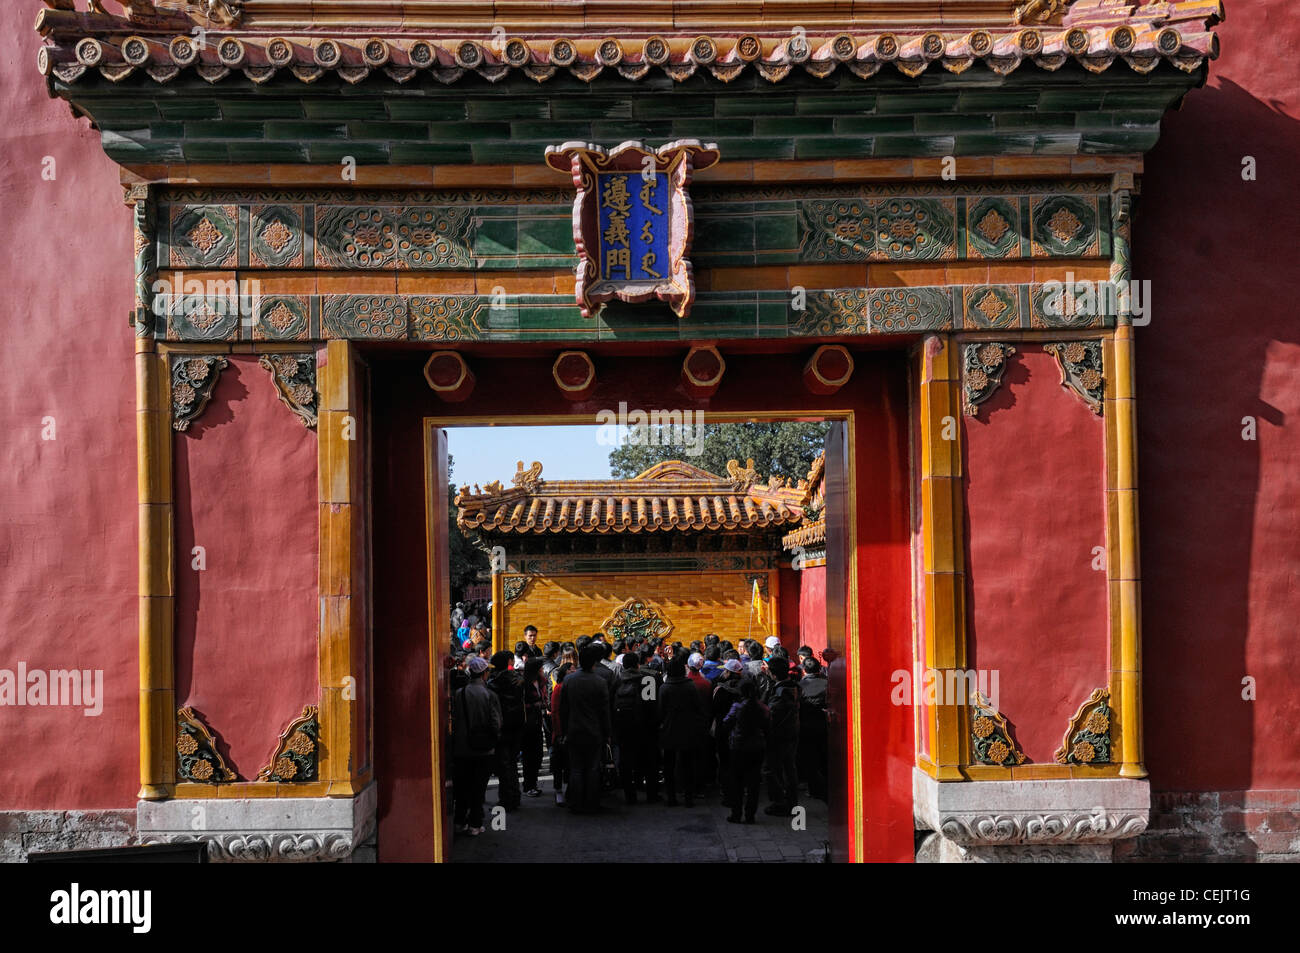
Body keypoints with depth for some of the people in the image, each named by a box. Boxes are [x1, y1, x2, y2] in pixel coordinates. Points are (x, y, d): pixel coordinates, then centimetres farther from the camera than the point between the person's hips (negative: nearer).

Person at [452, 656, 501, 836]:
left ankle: (459, 821, 21)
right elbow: (496, 724, -10)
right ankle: (475, 824, 8)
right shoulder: (490, 695, -11)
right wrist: (493, 739, 9)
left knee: (461, 786, 14)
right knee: (479, 787, 7)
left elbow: (452, 721, -5)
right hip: (484, 749, -1)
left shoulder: (458, 694, -8)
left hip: (461, 749, 1)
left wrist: (456, 741, 10)